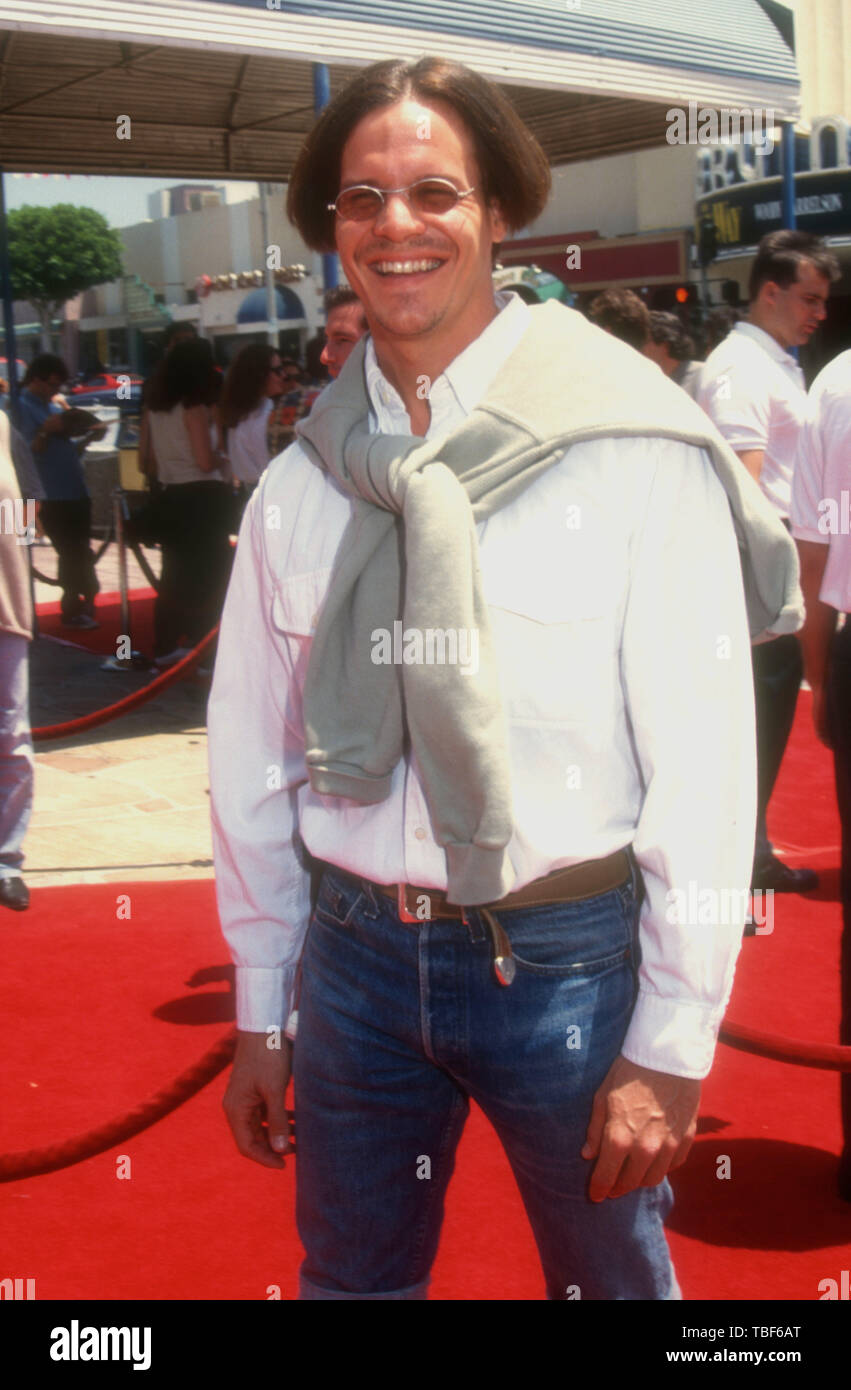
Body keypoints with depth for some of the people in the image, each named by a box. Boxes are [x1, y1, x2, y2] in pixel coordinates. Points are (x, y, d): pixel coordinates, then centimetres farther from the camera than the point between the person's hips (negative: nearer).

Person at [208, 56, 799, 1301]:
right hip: (357, 954, 4)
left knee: (608, 1273, 16)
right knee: (351, 1277, 20)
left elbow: (702, 765, -11)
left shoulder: (629, 452, -11)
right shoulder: (300, 485, 0)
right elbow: (253, 763, 6)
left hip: (567, 958, -3)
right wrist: (260, 1014, 9)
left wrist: (671, 1048, -10)